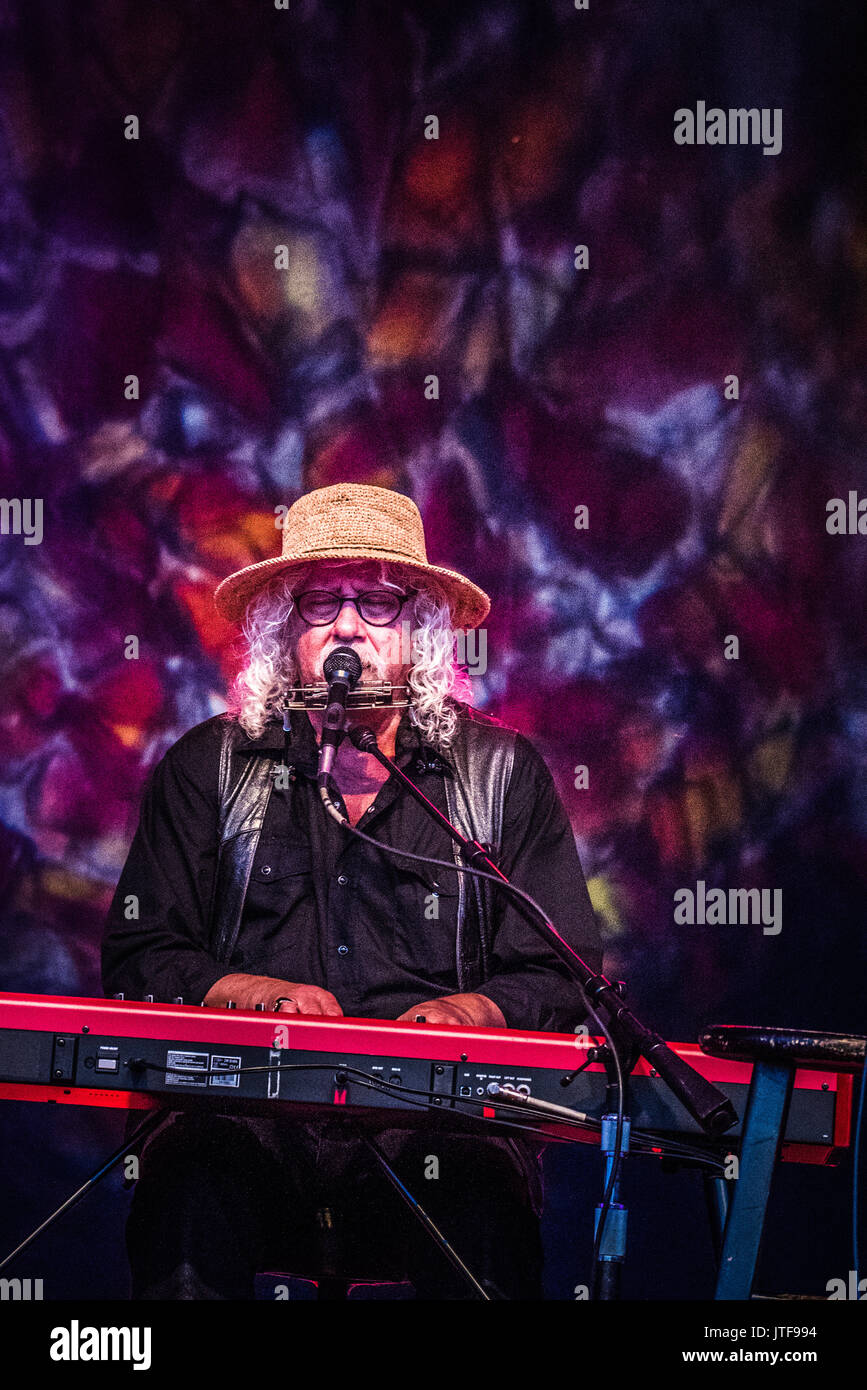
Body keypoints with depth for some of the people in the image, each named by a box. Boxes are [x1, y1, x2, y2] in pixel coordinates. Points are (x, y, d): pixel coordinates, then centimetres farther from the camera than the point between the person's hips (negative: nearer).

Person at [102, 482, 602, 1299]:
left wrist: (472, 1009, -12)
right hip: (250, 1104, 1)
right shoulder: (207, 768, 17)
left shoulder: (502, 772, 15)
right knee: (195, 1185, -35)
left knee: (479, 1195, -37)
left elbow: (558, 978, 10)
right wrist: (257, 993, -8)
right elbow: (138, 956, 12)